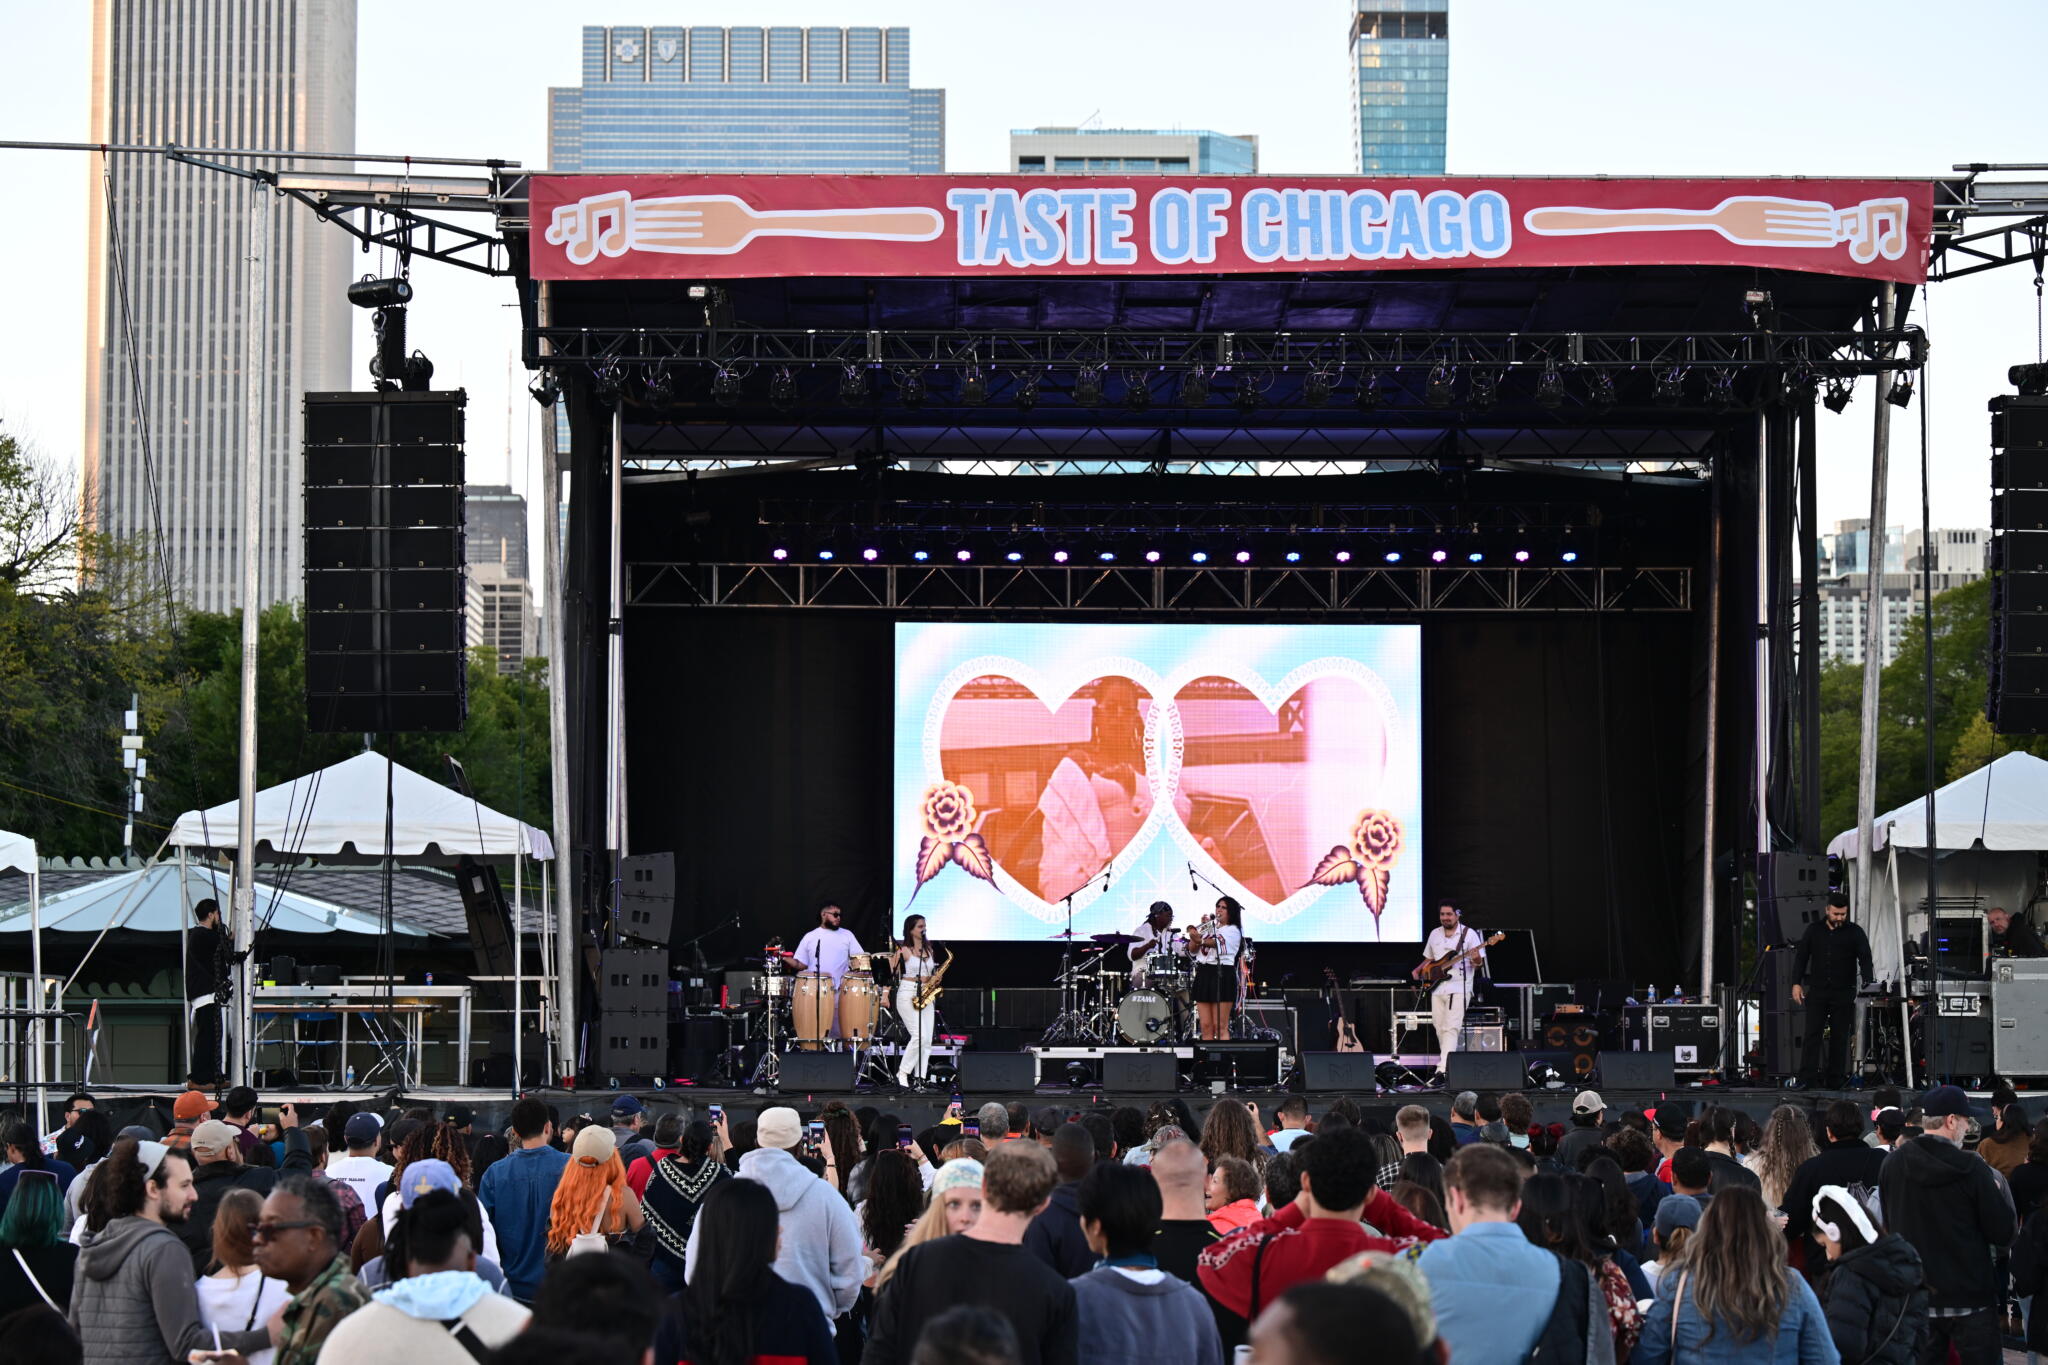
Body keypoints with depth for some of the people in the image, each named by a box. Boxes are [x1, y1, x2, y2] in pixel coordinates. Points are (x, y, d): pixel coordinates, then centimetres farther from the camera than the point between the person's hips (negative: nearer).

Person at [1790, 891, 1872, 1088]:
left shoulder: (1854, 932, 2)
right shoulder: (1814, 930, 7)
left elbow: (1865, 959, -5)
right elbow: (1801, 957, 10)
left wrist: (1866, 984, -20)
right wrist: (1796, 983, 0)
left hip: (1843, 993, -1)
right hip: (1817, 990, 1)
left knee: (1840, 1036, 1)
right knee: (1812, 1033, -6)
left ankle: (1836, 1078, 6)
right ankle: (1808, 1077, -9)